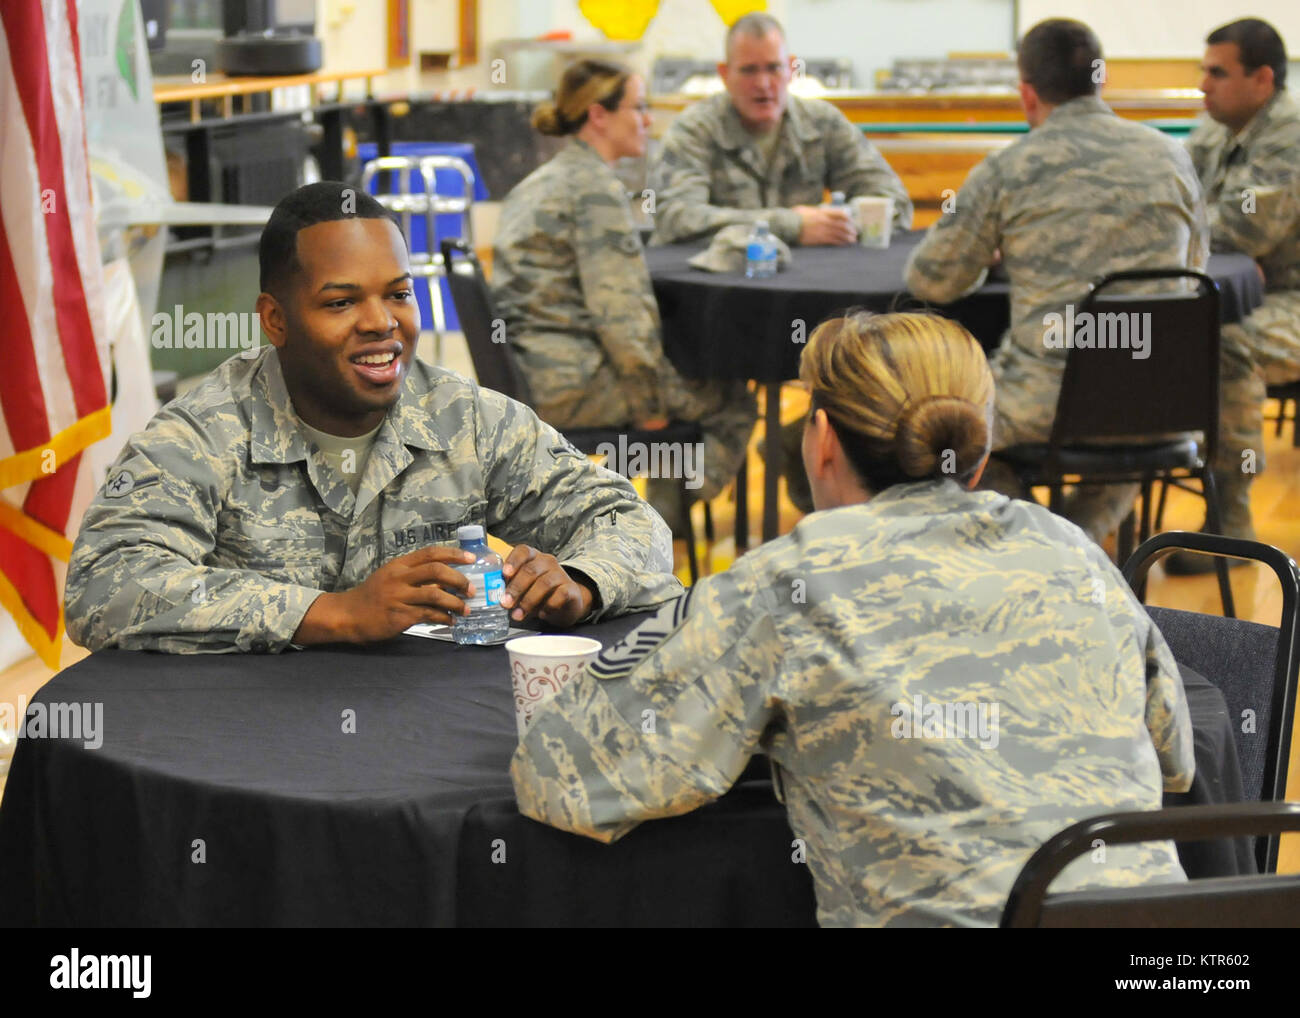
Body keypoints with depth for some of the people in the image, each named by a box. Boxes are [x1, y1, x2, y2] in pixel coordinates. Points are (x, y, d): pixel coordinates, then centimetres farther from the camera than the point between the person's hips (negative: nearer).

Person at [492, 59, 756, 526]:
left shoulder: (540, 181, 16)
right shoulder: (596, 188, -14)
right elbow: (621, 308, -20)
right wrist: (649, 401, -9)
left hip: (525, 376, 10)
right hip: (568, 386, -10)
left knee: (689, 377, 27)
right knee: (731, 403, 2)